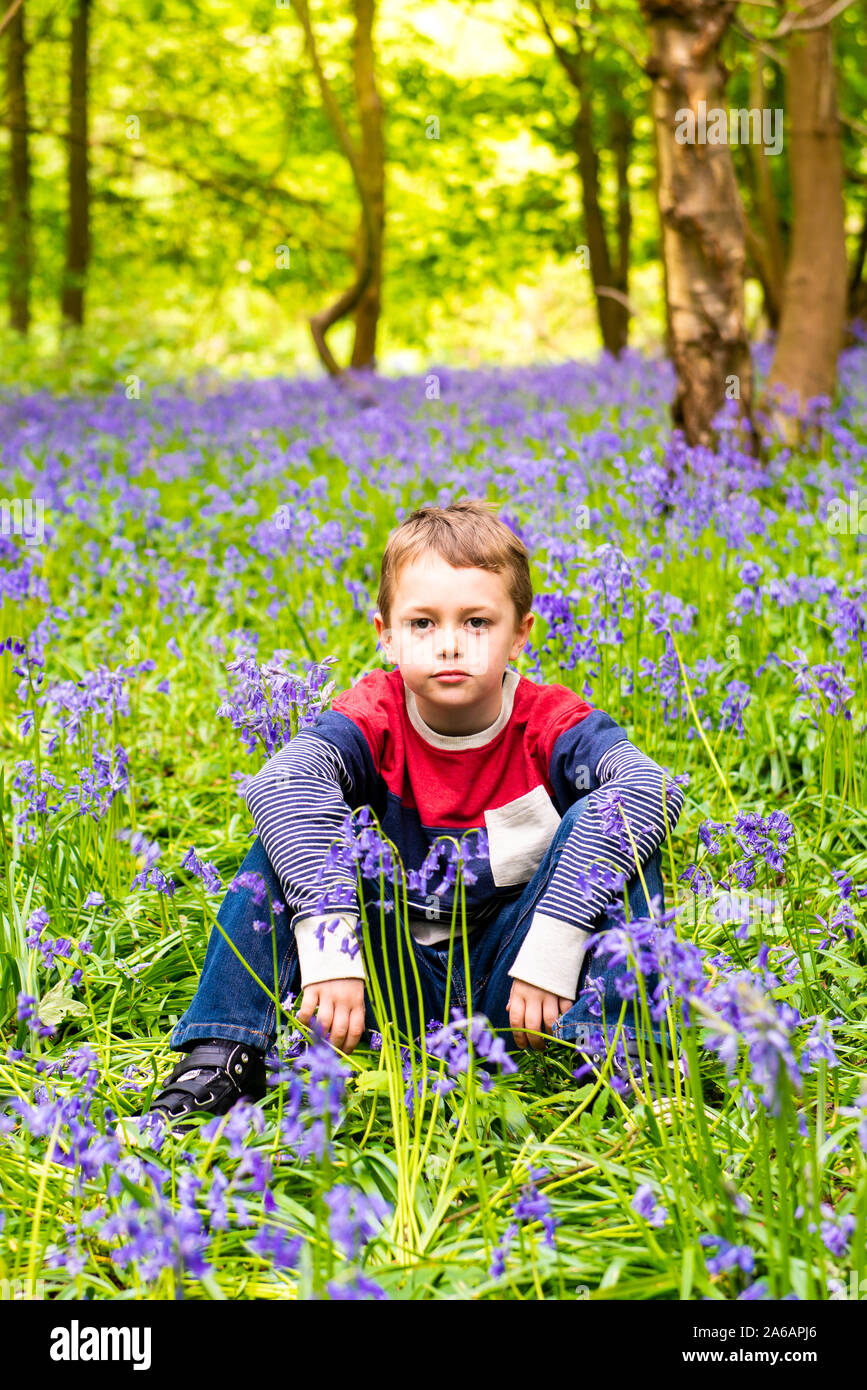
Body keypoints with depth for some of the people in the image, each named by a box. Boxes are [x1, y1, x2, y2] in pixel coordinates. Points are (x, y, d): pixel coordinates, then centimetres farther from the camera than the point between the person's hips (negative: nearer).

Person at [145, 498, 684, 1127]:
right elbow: (284, 780, -32)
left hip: (511, 980, -1)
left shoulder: (549, 722, -13)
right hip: (403, 979, 1)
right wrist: (327, 938, -45)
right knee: (290, 828, -18)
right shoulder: (375, 719, -11)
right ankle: (222, 1056, -20)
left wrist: (554, 941, -40)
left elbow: (649, 784, -33)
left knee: (603, 823, -23)